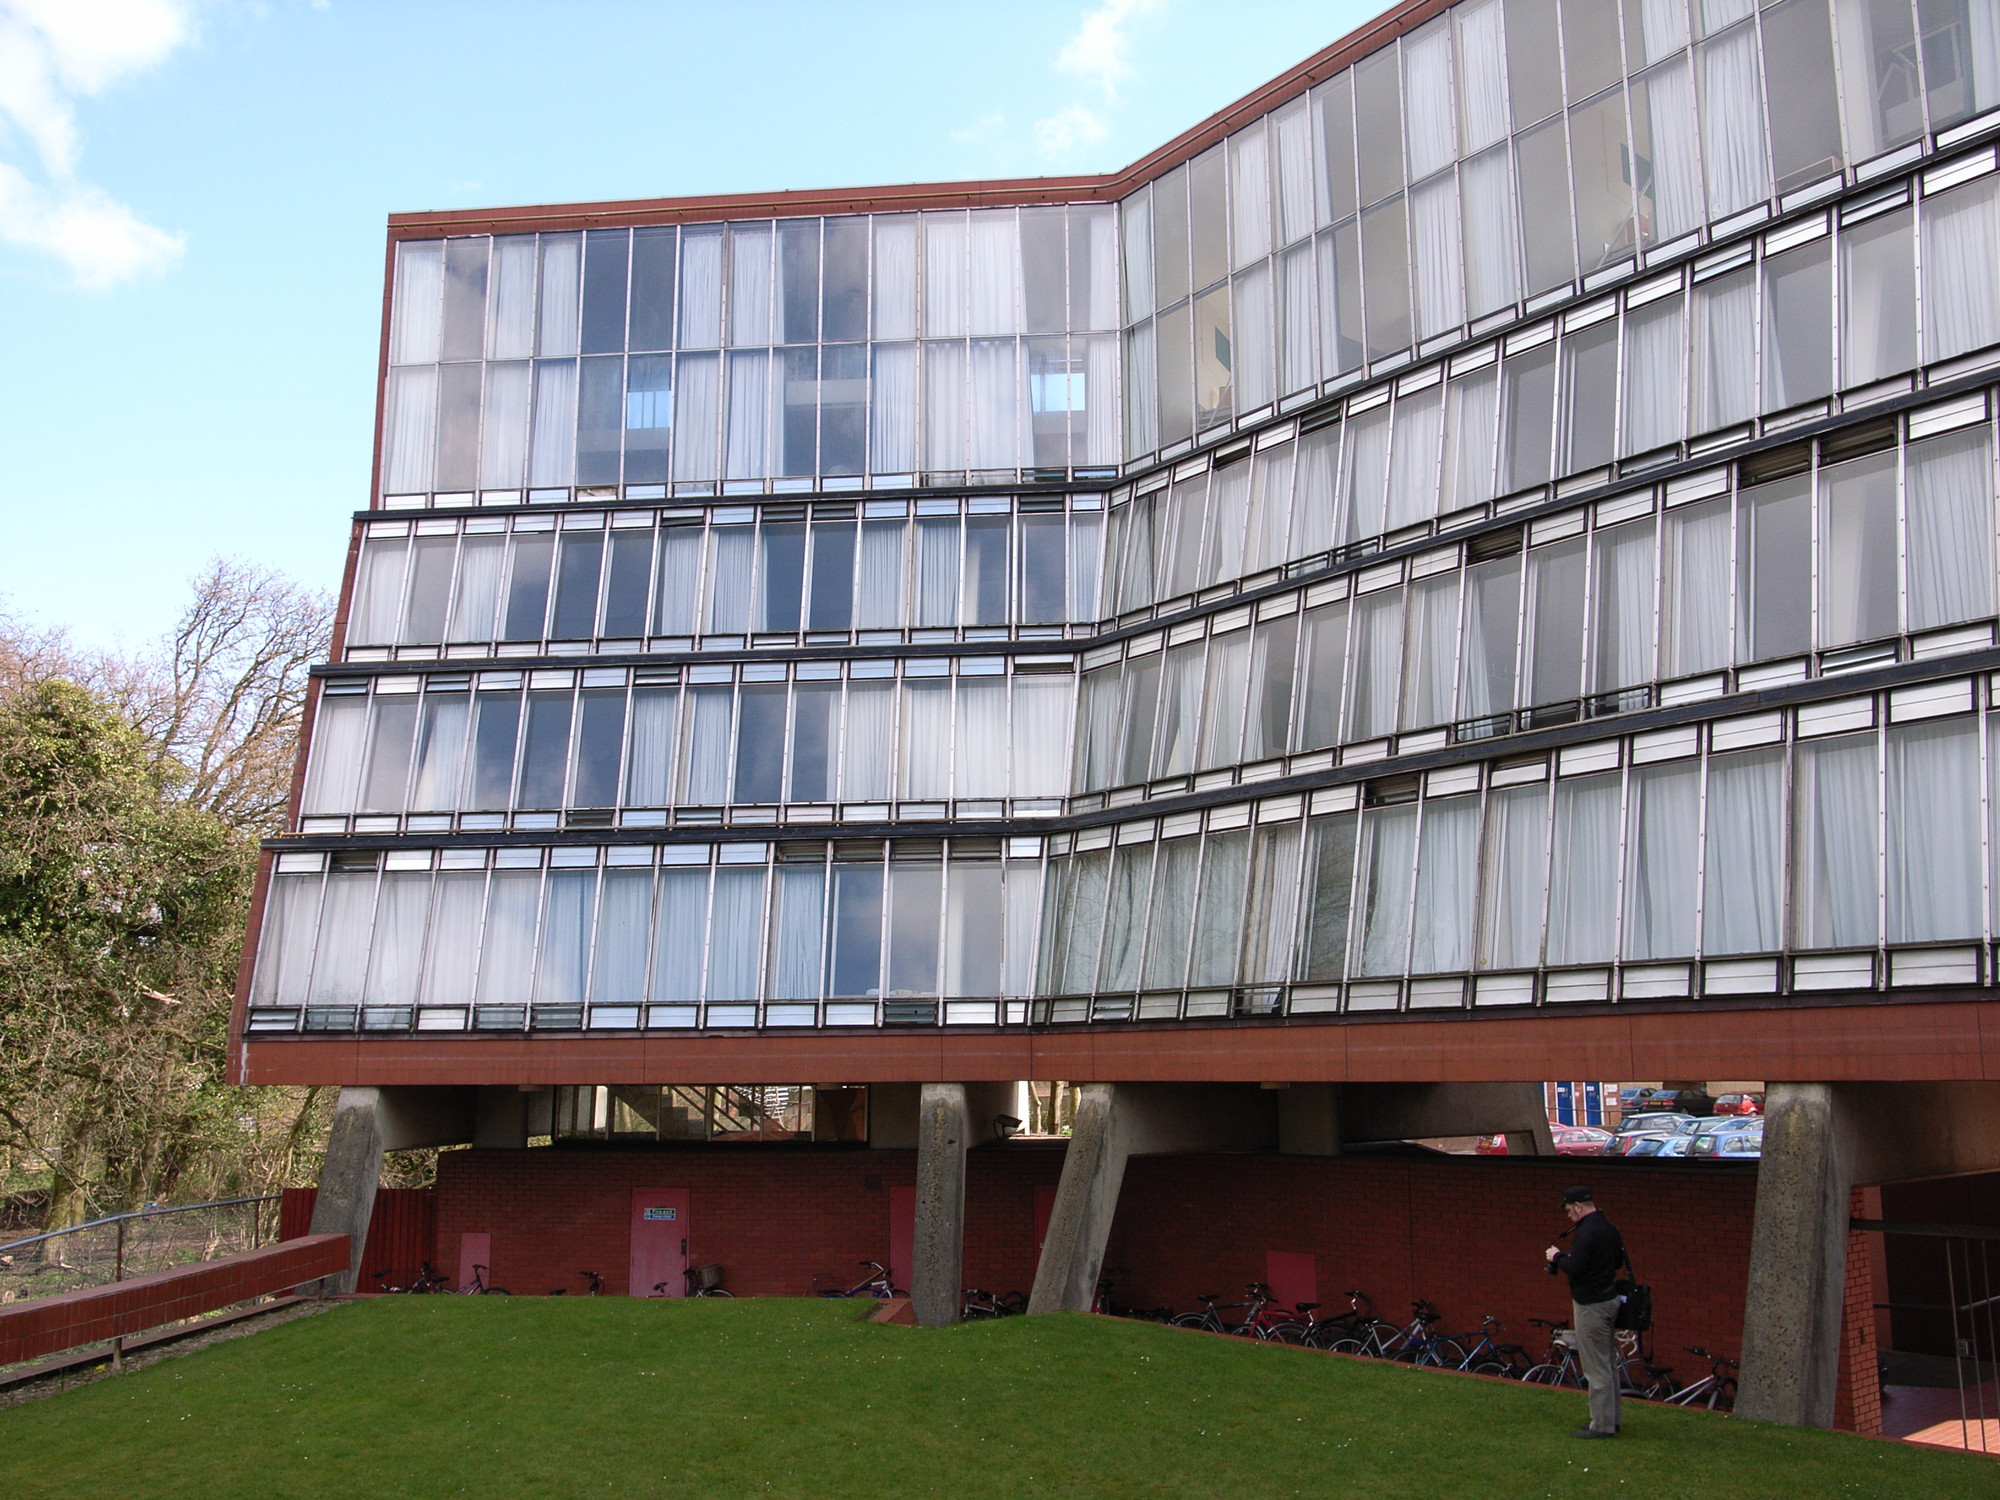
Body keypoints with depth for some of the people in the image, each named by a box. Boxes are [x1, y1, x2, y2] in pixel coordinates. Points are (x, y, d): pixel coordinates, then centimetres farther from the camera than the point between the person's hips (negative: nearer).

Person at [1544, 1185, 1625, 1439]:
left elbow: (1574, 1269, -25)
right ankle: (1610, 1419, 24)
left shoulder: (1587, 1231, -20)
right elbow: (1619, 1260, 20)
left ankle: (1602, 1425, 1)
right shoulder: (1610, 1228, 9)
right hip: (1609, 1300, 10)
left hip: (1591, 1305, -10)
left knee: (1597, 1368, -4)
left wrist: (1557, 1257, -5)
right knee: (1608, 1364, 16)